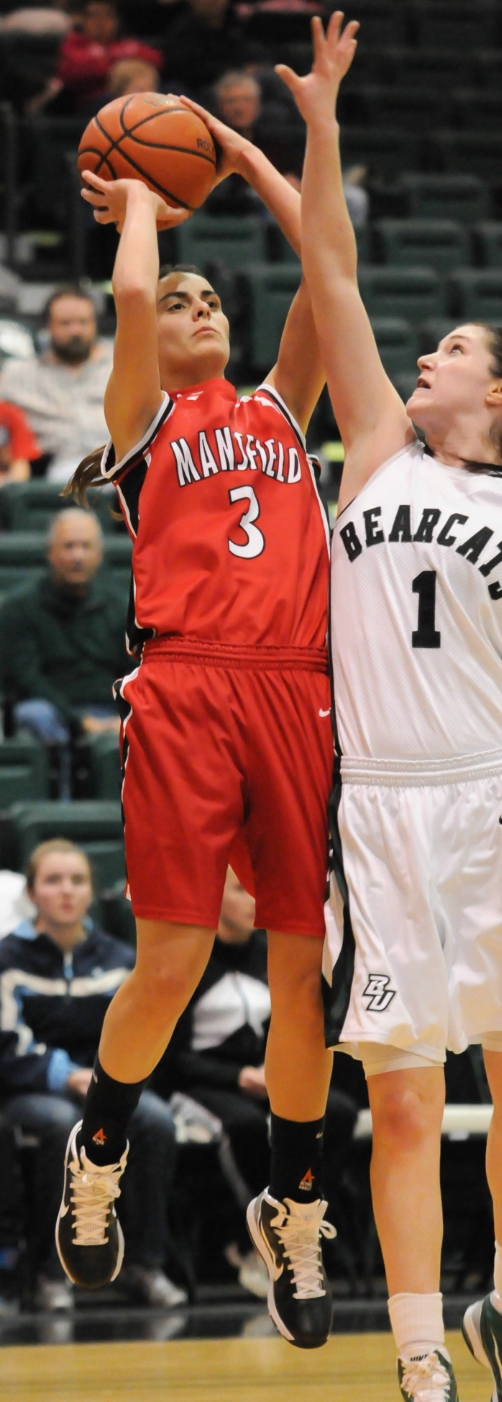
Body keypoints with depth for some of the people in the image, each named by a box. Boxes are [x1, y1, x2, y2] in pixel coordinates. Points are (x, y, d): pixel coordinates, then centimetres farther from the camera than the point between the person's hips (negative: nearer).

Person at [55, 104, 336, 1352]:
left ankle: (292, 1205, 16)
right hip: (184, 688, -4)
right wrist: (140, 200, 13)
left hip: (295, 690, 4)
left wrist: (241, 154, 23)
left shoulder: (280, 410, 23)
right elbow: (124, 295, -6)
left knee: (305, 965, 1)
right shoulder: (143, 418, 12)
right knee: (172, 962, -6)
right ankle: (98, 1152, 19)